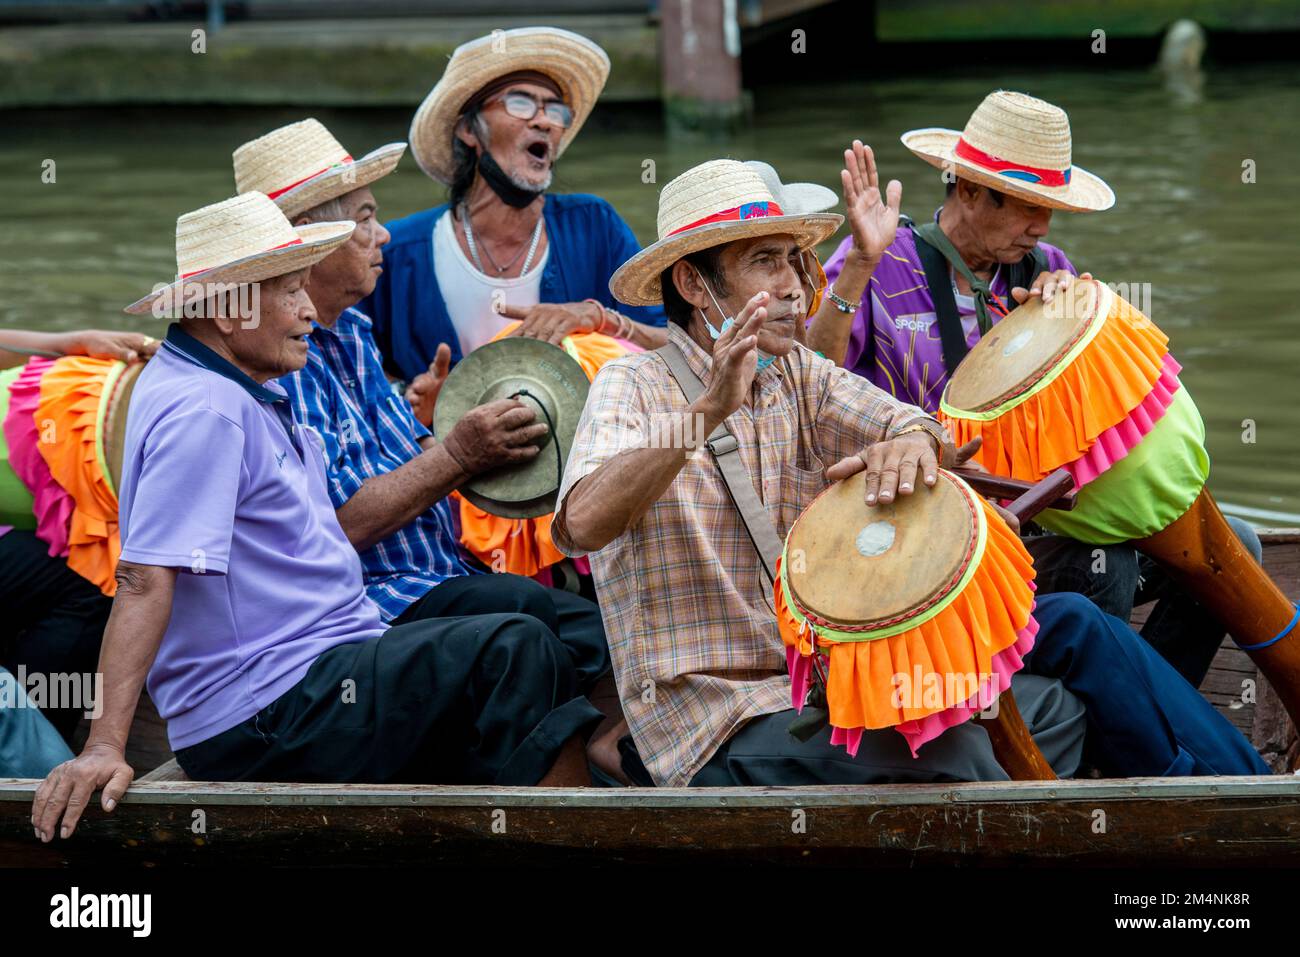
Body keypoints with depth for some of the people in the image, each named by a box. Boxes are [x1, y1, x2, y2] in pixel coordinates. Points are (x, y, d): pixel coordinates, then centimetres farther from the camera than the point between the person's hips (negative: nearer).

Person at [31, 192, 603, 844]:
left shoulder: (247, 391, 15)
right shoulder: (201, 409, -18)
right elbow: (145, 580, -25)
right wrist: (105, 747, -31)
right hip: (266, 719, -11)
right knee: (514, 651, -20)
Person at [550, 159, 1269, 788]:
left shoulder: (799, 377, 12)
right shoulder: (636, 386, -8)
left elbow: (911, 422, -4)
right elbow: (583, 523, -27)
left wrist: (916, 438, -29)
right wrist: (708, 412, -39)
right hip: (724, 718, -7)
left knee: (1070, 627, -6)